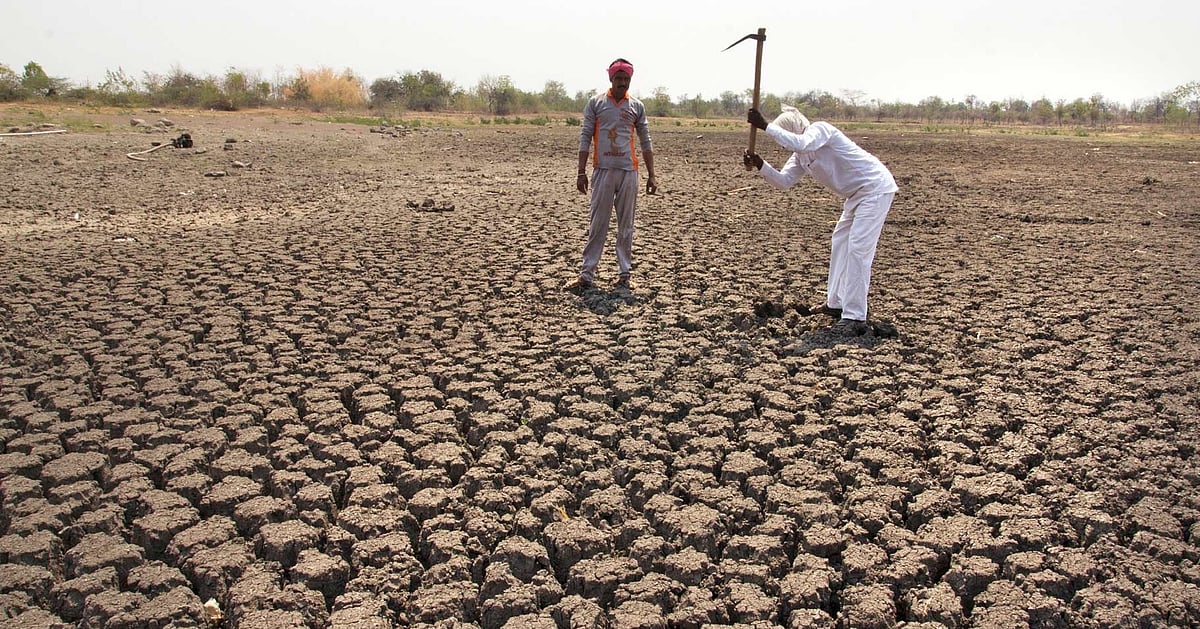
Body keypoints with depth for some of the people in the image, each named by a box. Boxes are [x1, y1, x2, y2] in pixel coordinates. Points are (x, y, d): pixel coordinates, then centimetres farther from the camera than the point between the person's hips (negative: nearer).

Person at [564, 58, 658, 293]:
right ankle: (587, 274, 4)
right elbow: (585, 138, 2)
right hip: (603, 170, -2)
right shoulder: (596, 103, 4)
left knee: (626, 225, 6)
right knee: (597, 224, 0)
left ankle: (624, 274, 13)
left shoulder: (637, 106, 10)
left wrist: (651, 175, 7)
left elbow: (645, 142, 12)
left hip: (629, 171, 2)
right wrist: (581, 172, -4)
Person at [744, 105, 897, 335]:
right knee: (839, 243, 16)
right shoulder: (800, 156, 7)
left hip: (876, 189, -10)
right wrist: (760, 165, -14)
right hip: (858, 194, 10)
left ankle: (855, 318, -13)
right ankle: (836, 304, 28)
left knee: (858, 249, -14)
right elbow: (783, 181, 1)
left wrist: (765, 126, -40)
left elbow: (800, 143, -40)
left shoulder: (820, 129, -19)